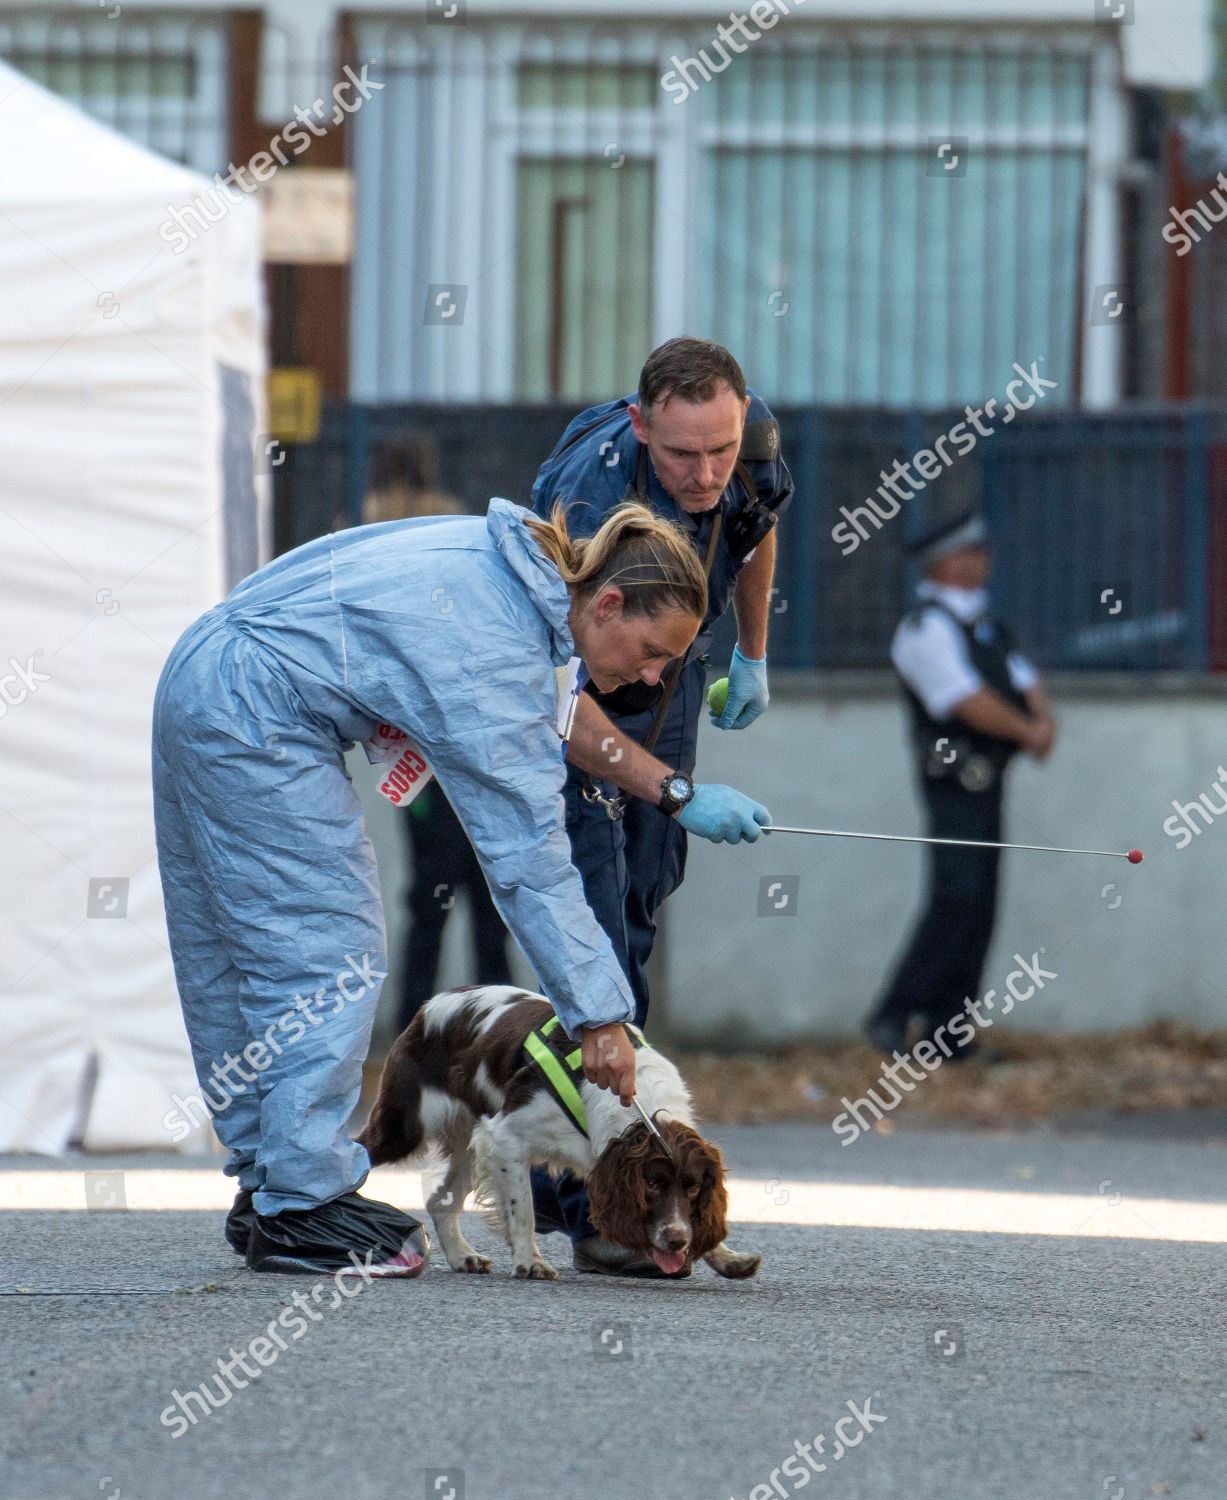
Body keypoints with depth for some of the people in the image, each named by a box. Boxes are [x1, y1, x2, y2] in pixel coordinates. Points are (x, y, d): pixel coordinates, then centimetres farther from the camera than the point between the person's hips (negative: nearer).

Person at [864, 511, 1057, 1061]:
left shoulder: (982, 623, 19)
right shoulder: (927, 628, -11)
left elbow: (1023, 680, 16)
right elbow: (968, 702, -19)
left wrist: (1044, 719, -5)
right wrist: (1027, 731, -10)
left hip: (986, 780, 9)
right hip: (955, 781, -9)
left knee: (979, 909, 6)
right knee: (957, 900, -17)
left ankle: (947, 1029, 7)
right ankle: (892, 1018, -16)